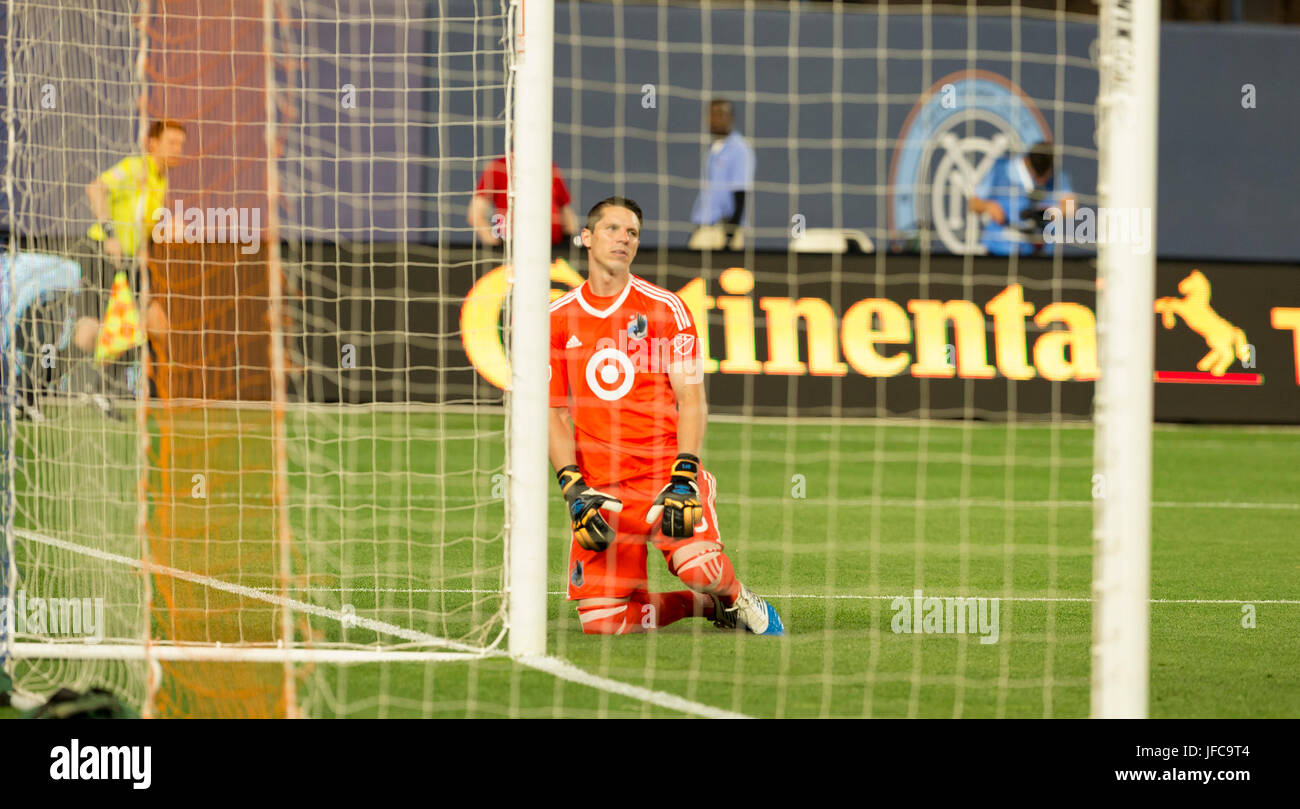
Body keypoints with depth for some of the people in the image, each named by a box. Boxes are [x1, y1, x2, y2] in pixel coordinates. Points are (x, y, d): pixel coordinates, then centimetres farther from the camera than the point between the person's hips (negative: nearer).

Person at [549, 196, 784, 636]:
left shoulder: (665, 309, 2)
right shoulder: (558, 319, 8)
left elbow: (691, 400, -2)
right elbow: (555, 414, 9)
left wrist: (683, 477, -15)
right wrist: (573, 490, -5)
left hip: (665, 469, -2)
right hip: (600, 484, 2)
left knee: (699, 568, -31)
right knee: (602, 623, -10)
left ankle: (734, 598, 6)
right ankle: (707, 604, 15)